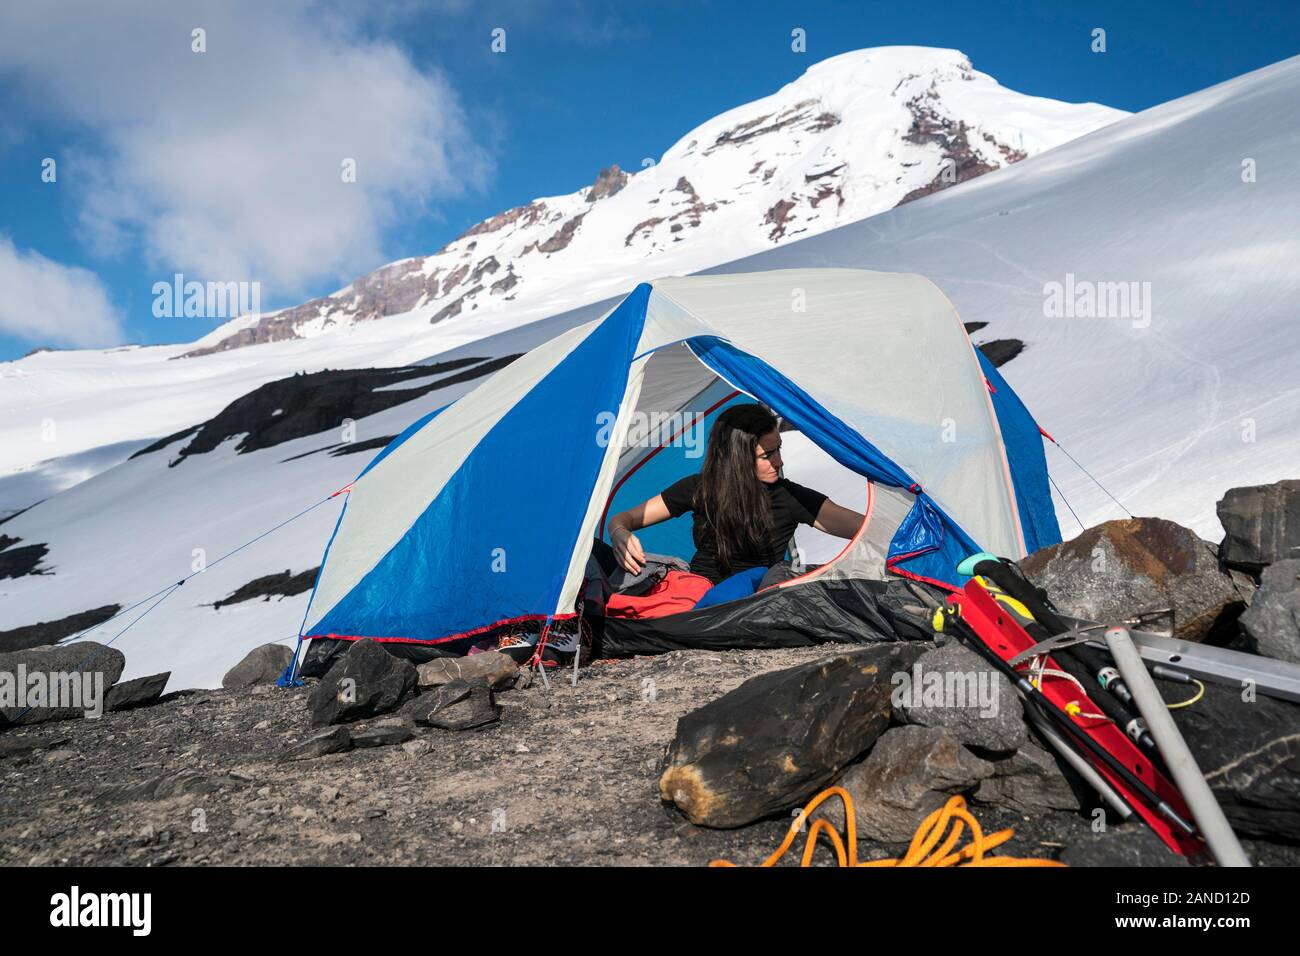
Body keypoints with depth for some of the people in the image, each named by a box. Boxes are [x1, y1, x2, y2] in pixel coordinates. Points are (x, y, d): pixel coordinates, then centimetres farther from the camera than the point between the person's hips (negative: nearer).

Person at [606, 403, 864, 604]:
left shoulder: (788, 496, -5)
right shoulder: (699, 489, 0)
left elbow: (861, 526, -10)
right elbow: (624, 518, 4)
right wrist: (620, 535, -20)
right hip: (698, 591, 2)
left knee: (777, 576, -36)